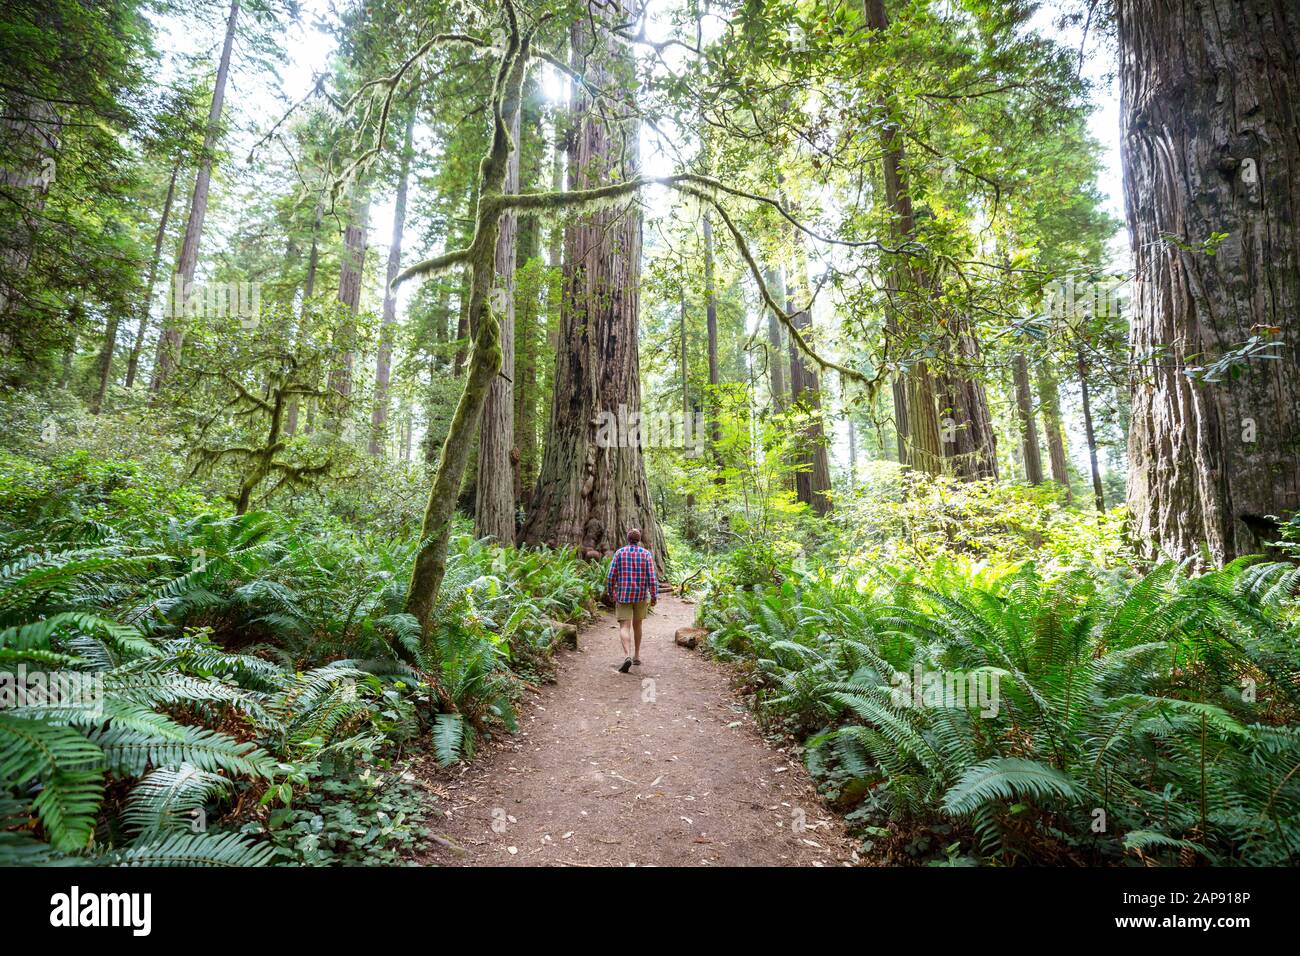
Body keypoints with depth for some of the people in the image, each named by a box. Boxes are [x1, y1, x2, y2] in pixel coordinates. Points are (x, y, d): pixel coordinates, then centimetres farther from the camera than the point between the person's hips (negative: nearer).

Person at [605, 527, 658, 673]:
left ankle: (628, 656, -26)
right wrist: (654, 597, -1)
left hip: (623, 595, -2)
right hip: (641, 596, 2)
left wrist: (611, 594, 9)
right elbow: (652, 578, -9)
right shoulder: (646, 554, -3)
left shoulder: (619, 553, -3)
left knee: (624, 627, -5)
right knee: (637, 624, 20)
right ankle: (637, 655, 29)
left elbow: (611, 576, -4)